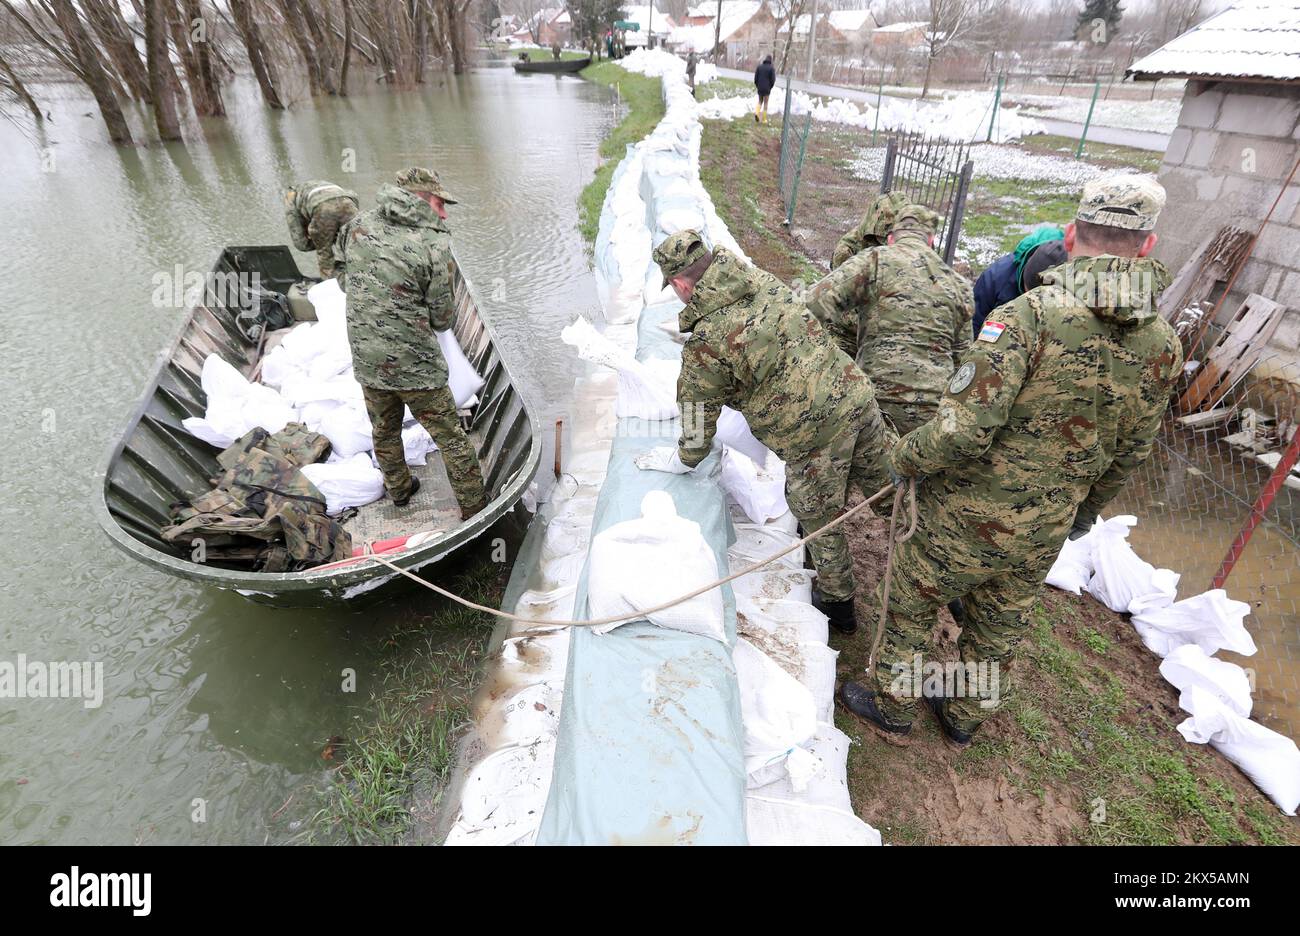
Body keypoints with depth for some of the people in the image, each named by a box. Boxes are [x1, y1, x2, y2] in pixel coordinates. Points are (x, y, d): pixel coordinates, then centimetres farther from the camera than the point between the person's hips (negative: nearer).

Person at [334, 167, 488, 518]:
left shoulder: (357, 226, 0)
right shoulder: (436, 243, -15)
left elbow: (342, 280, 16)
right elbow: (441, 318, -9)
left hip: (366, 361, 6)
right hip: (415, 365, -5)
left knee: (384, 431, 25)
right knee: (450, 436, 9)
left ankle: (399, 489, 46)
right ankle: (475, 508, 19)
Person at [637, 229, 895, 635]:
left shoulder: (703, 346, -14)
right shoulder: (763, 280, 6)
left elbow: (698, 432, -3)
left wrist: (680, 459, 18)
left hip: (814, 432, -6)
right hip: (856, 395, 7)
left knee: (822, 522, 16)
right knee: (887, 486, 23)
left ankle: (838, 606, 37)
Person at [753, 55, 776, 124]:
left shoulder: (759, 66, 2)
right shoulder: (771, 68, -7)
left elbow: (756, 77, 2)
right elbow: (773, 79, -8)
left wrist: (756, 85, 13)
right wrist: (771, 87, 7)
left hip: (759, 88, 3)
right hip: (767, 88, -3)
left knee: (760, 101, 17)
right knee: (765, 103, 6)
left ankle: (756, 112, -11)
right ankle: (764, 119, 7)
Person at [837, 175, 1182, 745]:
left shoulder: (1030, 314, -25)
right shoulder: (1163, 348, -4)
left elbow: (964, 429, -30)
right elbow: (1129, 453, 9)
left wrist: (905, 457, -11)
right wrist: (1087, 510, 25)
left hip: (967, 520, -5)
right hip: (1044, 535, 6)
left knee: (911, 603, 18)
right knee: (999, 626, 25)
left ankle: (891, 703, 37)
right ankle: (966, 714, 47)